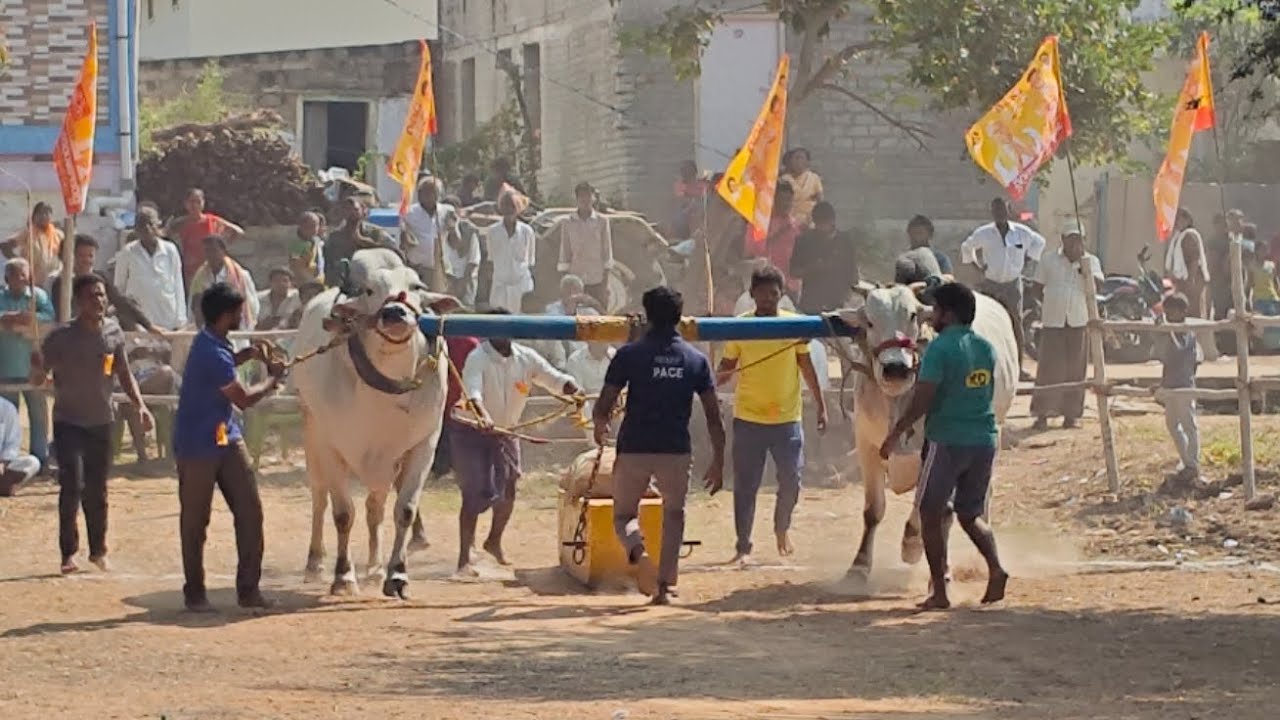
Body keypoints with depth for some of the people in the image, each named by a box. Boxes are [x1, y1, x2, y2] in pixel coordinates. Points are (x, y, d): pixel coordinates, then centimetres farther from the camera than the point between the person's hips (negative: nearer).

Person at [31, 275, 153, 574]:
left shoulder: (113, 331, -1)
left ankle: (98, 549, 25)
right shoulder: (61, 337, -14)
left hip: (102, 421, 4)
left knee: (97, 490, 10)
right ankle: (68, 553, -7)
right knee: (72, 484, -16)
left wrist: (140, 406, 1)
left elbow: (124, 373, 12)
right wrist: (37, 367, -33)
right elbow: (38, 380, -11)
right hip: (69, 422, -4)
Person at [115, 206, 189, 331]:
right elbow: (119, 287, 10)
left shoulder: (170, 250, 2)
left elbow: (178, 286, 7)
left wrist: (179, 320, 5)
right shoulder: (128, 253, 0)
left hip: (167, 320, 1)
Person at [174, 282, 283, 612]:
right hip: (198, 446, -9)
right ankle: (195, 594, 13)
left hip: (226, 439, 9)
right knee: (195, 522, 3)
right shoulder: (212, 354, -24)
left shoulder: (211, 343, 5)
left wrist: (249, 354, 11)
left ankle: (248, 589, 5)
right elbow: (244, 399, -17)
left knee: (250, 511, 2)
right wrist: (273, 378, -2)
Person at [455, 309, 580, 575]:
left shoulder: (526, 358, -4)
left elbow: (556, 379, -9)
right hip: (473, 432, -5)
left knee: (508, 491, 7)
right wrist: (483, 416, -56)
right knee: (475, 494, -13)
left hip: (506, 432, 5)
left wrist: (577, 394, -31)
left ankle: (494, 542, 34)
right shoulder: (477, 359, -20)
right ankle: (464, 558, -11)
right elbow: (472, 391, -37)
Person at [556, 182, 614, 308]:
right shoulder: (567, 222, 3)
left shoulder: (602, 221, 2)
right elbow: (565, 253, 6)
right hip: (576, 278, 0)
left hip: (597, 280, 0)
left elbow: (606, 251, 4)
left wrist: (605, 283, -1)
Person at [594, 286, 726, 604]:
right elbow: (713, 416, 1)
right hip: (677, 452, 1)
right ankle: (666, 583, 11)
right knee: (674, 513, 21)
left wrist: (600, 428, 19)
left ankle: (638, 553, -18)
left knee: (624, 515, 14)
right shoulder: (696, 359, 4)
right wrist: (718, 462, 9)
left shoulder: (629, 354, -3)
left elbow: (603, 407, -4)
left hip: (633, 449, -1)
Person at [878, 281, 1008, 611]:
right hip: (984, 440, 6)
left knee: (931, 513, 5)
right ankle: (995, 568, -8)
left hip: (947, 441, -6)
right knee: (971, 514, 17)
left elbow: (922, 399, -16)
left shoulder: (940, 348, -12)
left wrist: (896, 433, -7)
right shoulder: (986, 348, 9)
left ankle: (939, 591, 2)